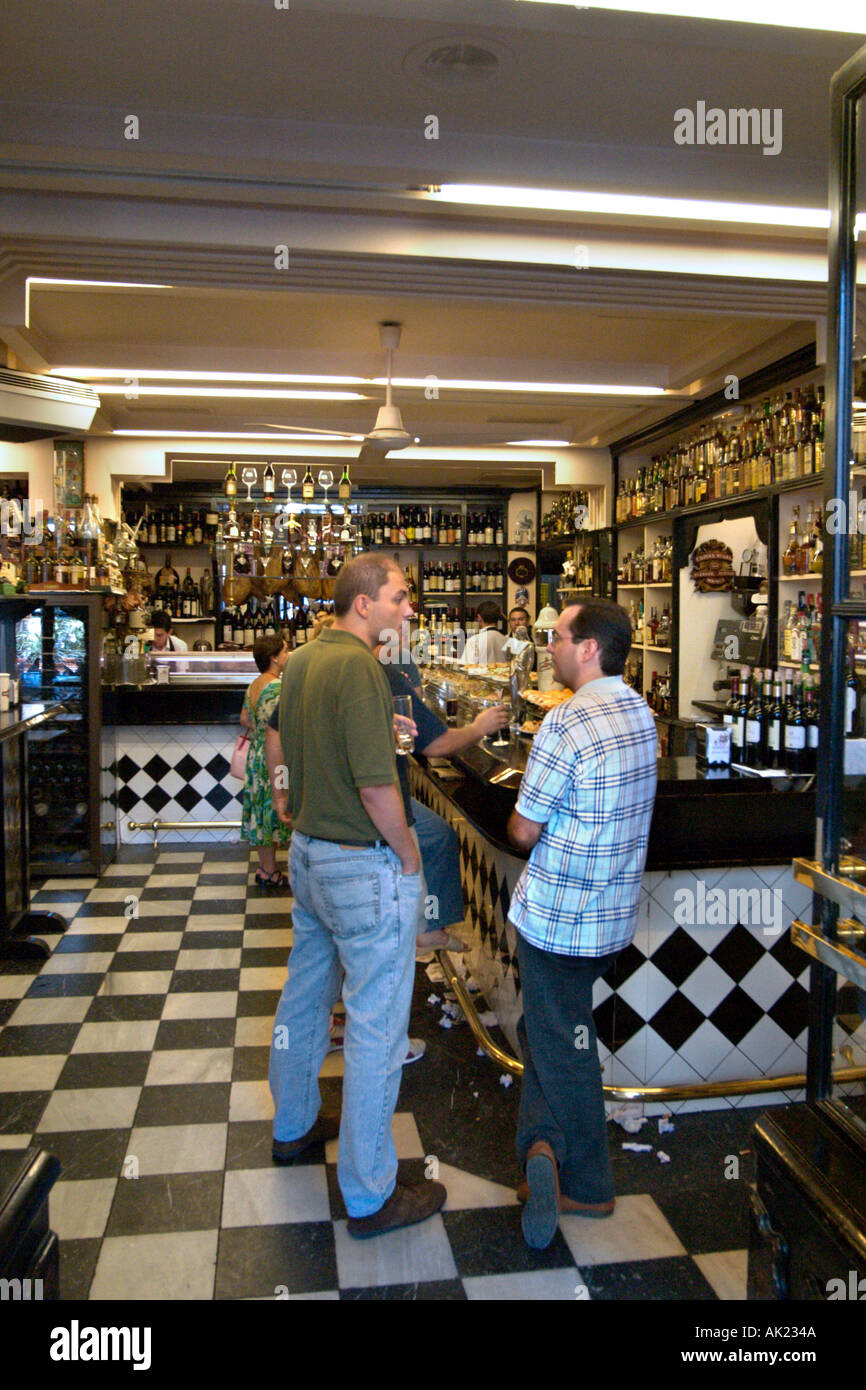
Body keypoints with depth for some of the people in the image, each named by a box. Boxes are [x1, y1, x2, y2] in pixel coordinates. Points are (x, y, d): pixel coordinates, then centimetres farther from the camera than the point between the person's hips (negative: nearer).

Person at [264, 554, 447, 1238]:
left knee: (305, 996, 25)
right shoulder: (359, 667, -24)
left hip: (308, 854, 10)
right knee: (376, 1027, 3)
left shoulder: (301, 660, 6)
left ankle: (294, 1125, 46)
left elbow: (275, 735, 23)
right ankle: (371, 1194, 17)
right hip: (365, 867, -10)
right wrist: (409, 856, -14)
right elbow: (377, 786, -27)